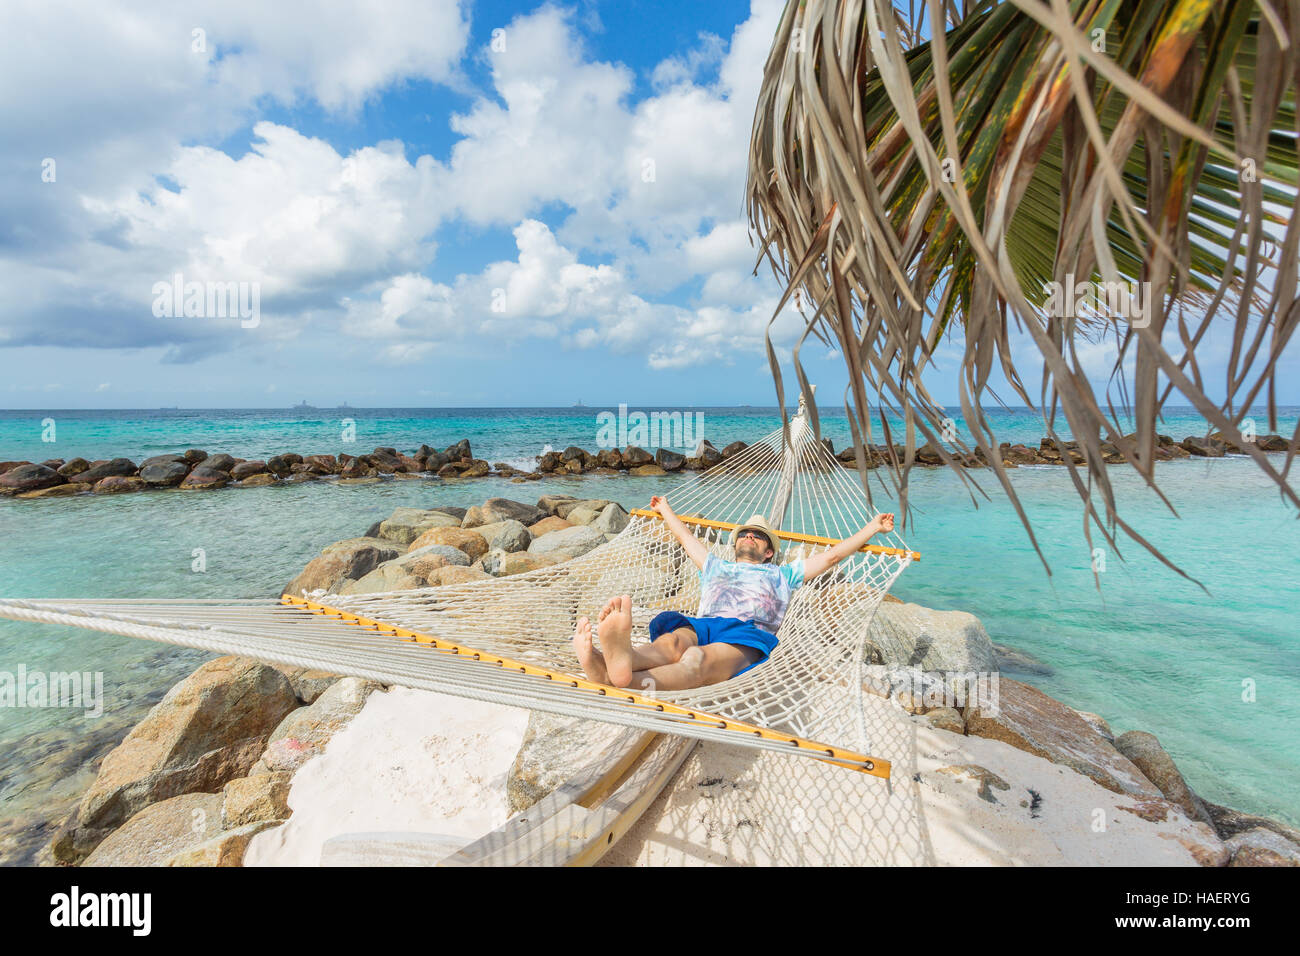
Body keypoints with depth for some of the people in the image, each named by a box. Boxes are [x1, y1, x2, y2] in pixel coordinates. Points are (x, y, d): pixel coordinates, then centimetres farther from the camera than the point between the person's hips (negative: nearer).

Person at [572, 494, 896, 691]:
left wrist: (872, 528, 44)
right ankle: (605, 663, -71)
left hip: (749, 633, -3)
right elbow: (686, 537, 57)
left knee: (699, 660, -39)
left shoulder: (780, 574, 38)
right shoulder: (715, 567, 43)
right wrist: (666, 511, 72)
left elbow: (831, 555, 40)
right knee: (671, 641, -37)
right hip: (701, 625, 3)